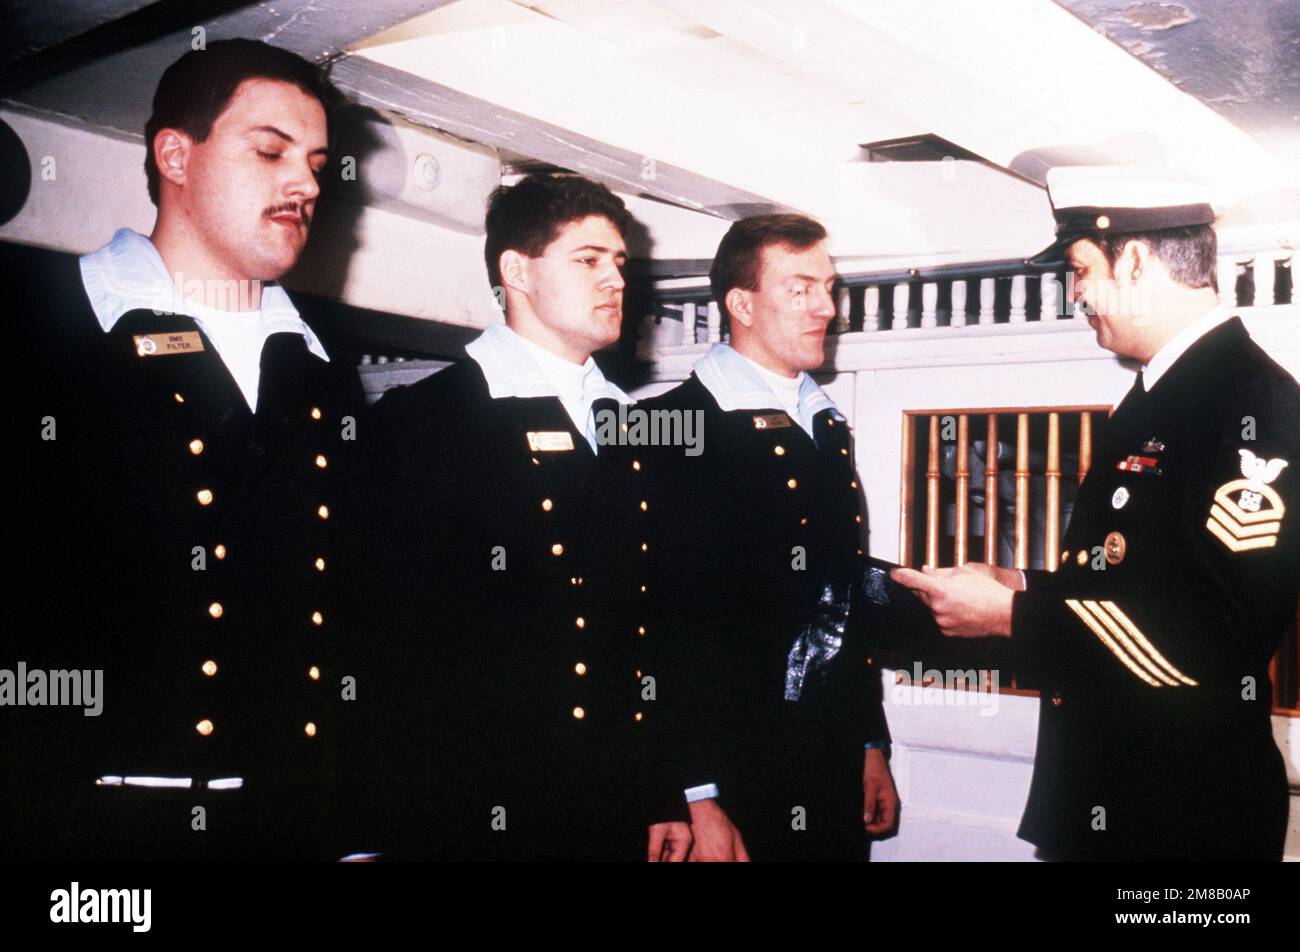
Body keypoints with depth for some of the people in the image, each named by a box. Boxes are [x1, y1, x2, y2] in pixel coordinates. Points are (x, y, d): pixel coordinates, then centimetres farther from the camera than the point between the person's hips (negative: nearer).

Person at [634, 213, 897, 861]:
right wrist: (695, 798, -17)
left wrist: (872, 745, 17)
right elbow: (659, 629, -16)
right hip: (729, 784, -7)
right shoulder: (669, 430, -11)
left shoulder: (829, 430, 14)